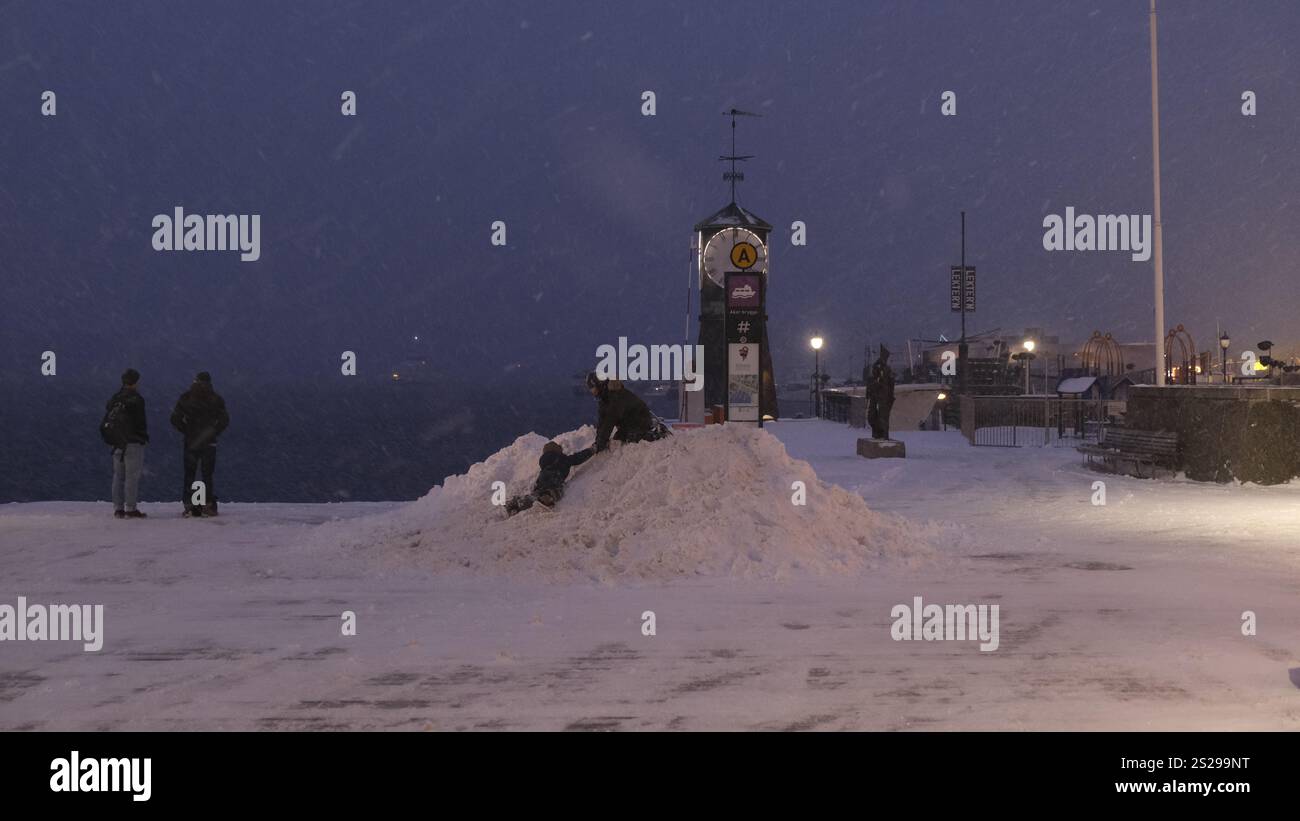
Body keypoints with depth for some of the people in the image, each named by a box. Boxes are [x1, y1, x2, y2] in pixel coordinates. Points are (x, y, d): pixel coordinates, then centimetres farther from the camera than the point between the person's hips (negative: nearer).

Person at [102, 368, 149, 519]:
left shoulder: (114, 399, 11)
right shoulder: (136, 399, -11)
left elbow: (105, 423, 13)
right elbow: (140, 422, -12)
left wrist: (111, 438, 18)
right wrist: (144, 437, 2)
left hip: (117, 443, 7)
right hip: (133, 442, -7)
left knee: (118, 475, 11)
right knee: (132, 476, -5)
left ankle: (118, 508, 11)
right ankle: (130, 508, -7)